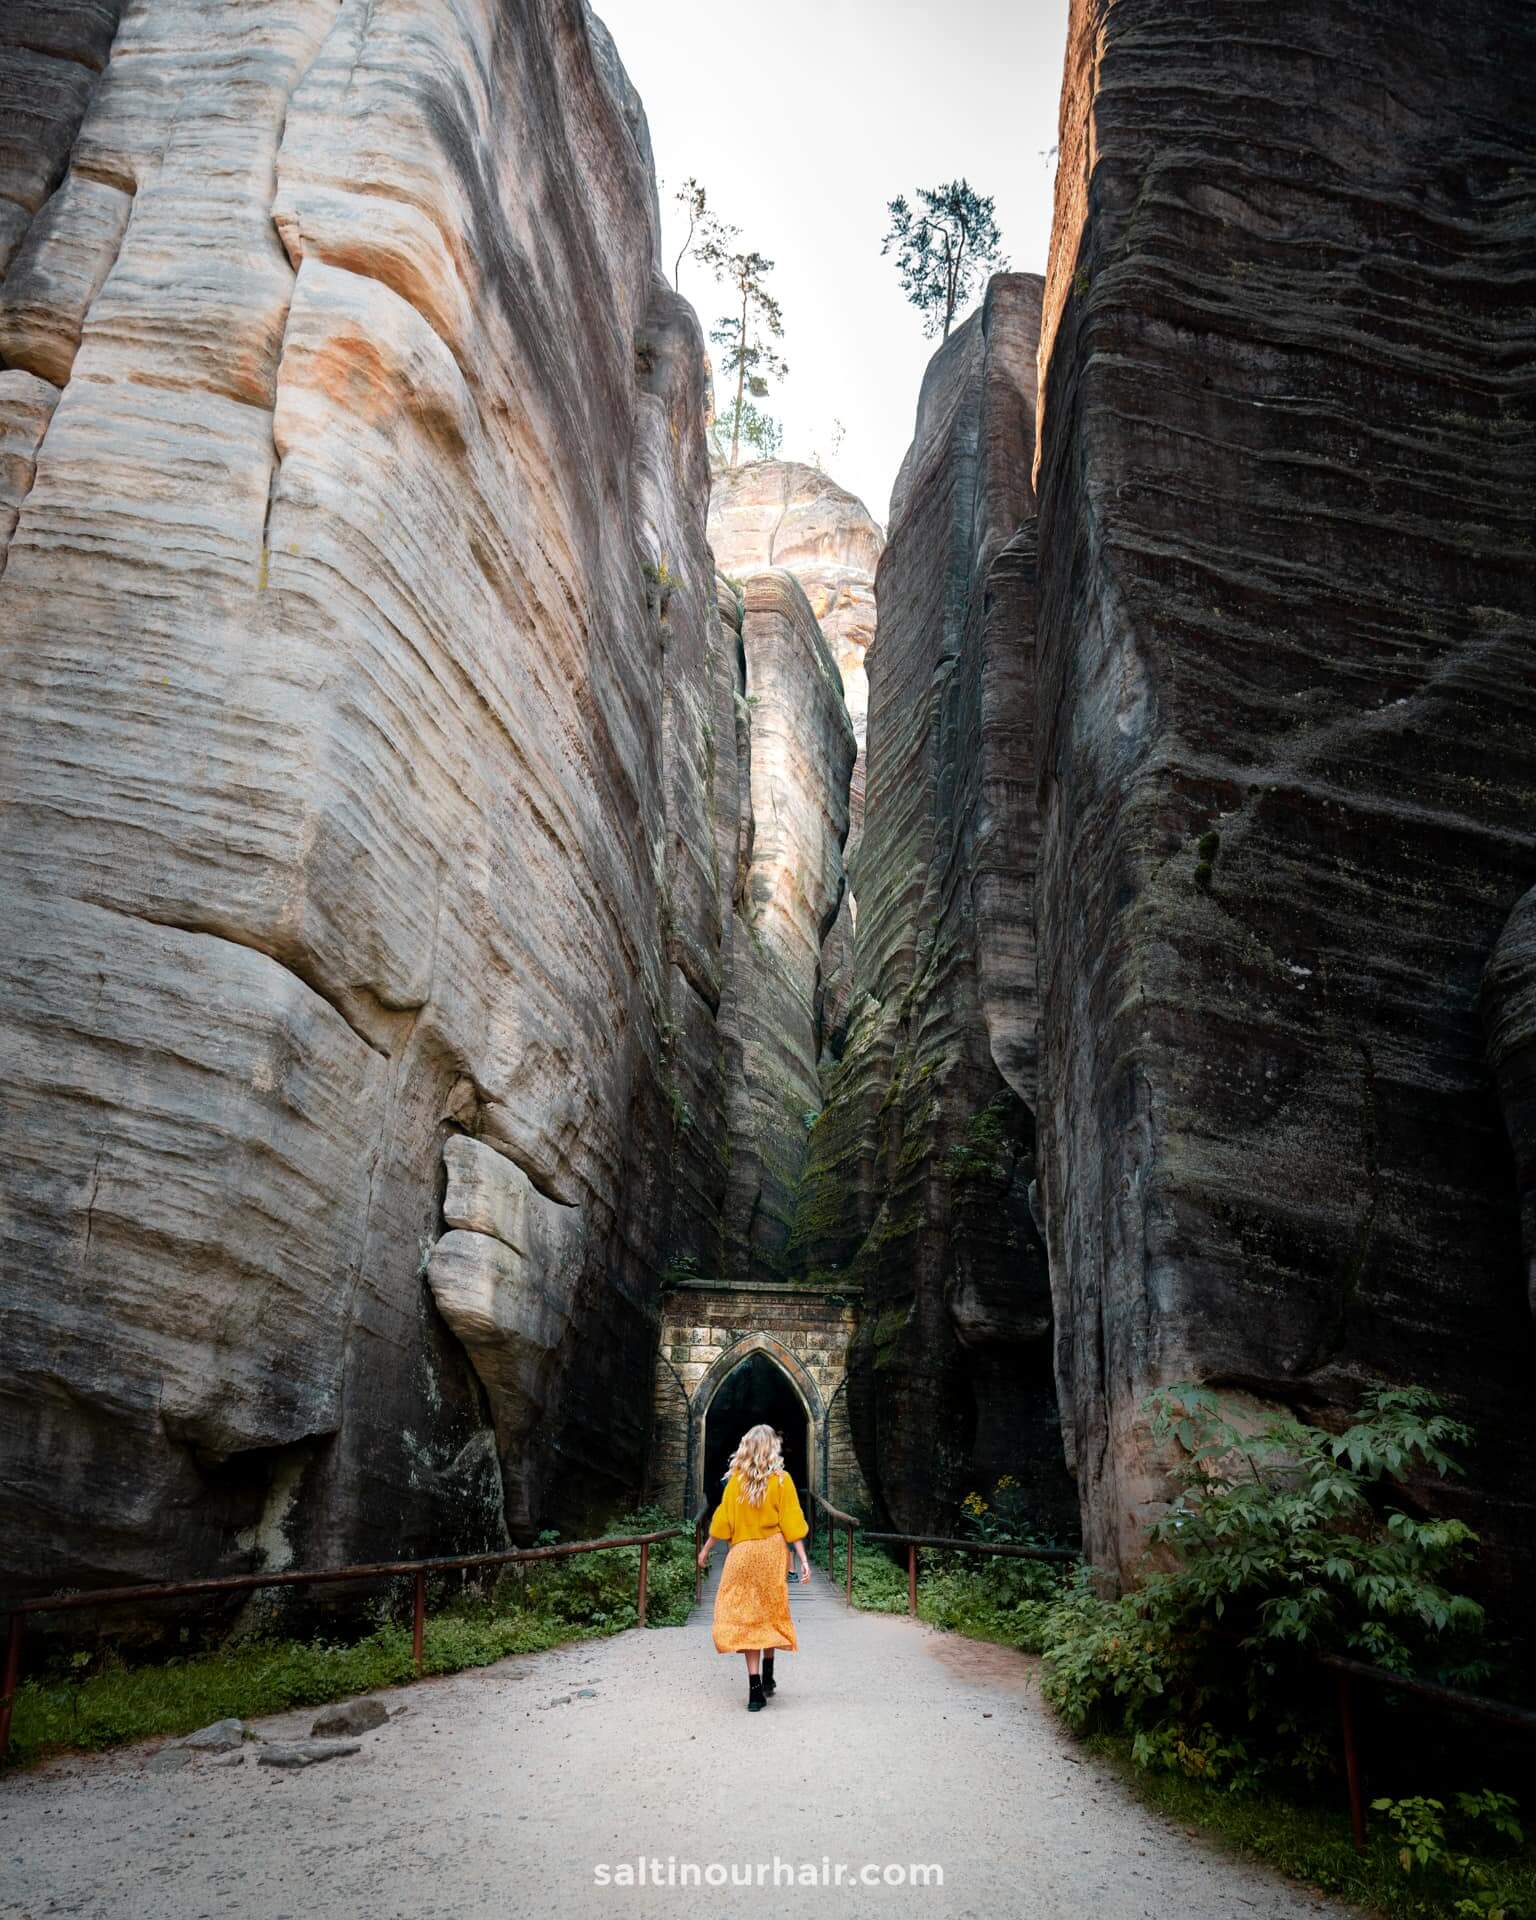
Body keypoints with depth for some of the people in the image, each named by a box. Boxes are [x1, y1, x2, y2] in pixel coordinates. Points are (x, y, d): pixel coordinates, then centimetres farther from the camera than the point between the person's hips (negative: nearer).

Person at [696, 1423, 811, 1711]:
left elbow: (722, 1520, 1)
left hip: (742, 1554, 0)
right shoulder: (781, 1480, -6)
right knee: (771, 1614, 18)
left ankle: (755, 1689, -4)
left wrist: (706, 1549, 13)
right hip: (772, 1552, 1)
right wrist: (803, 1559, -6)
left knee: (746, 1617, 3)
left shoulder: (736, 1480, -3)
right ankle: (767, 1679, 24)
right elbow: (791, 1523, -8)